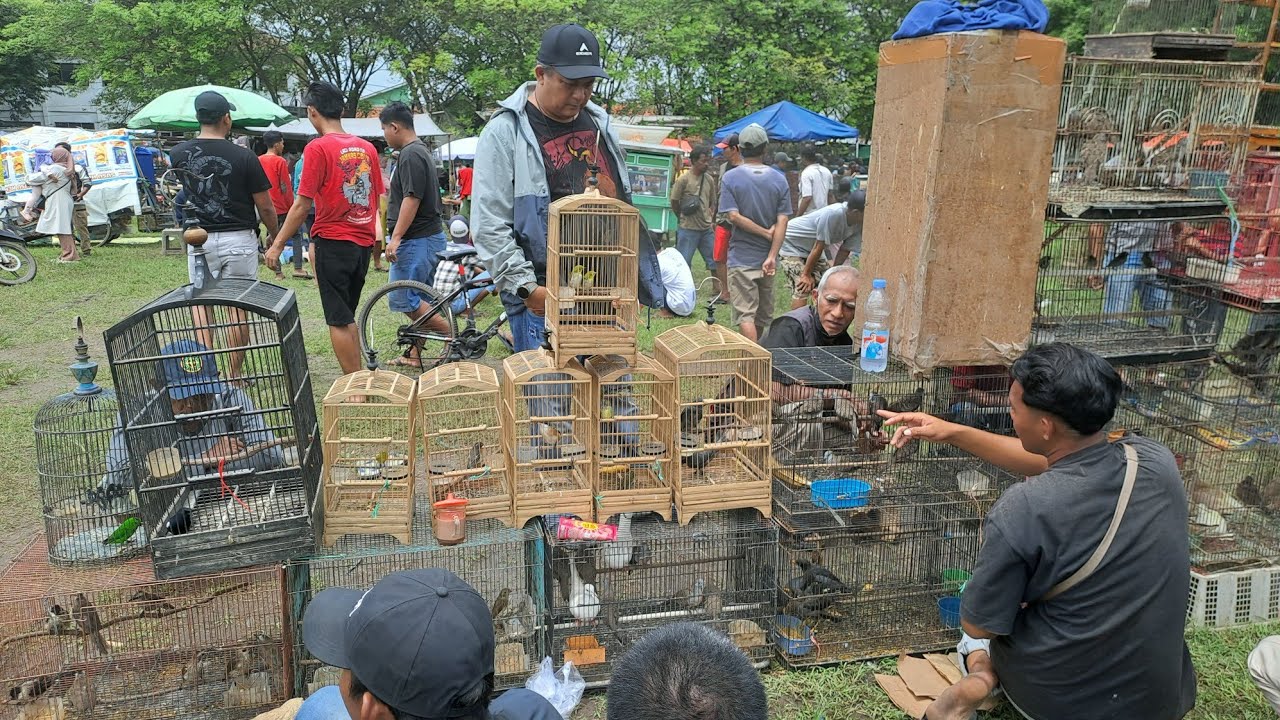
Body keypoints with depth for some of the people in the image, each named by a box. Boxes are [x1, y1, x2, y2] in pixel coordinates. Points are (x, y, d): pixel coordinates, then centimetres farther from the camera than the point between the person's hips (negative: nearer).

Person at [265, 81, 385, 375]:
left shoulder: (318, 147, -11)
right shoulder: (366, 147, 7)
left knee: (339, 320, 1)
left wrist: (277, 245, -5)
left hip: (333, 241, -6)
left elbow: (302, 204, -13)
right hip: (363, 243, 6)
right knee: (347, 317, 17)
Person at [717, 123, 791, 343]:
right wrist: (772, 256, -10)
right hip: (767, 257, 4)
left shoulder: (730, 178, -6)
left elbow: (734, 216, -15)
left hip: (741, 258, -4)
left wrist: (766, 233, -9)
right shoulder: (778, 179, 1)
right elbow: (782, 221, -7)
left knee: (745, 314, -3)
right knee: (763, 314, 17)